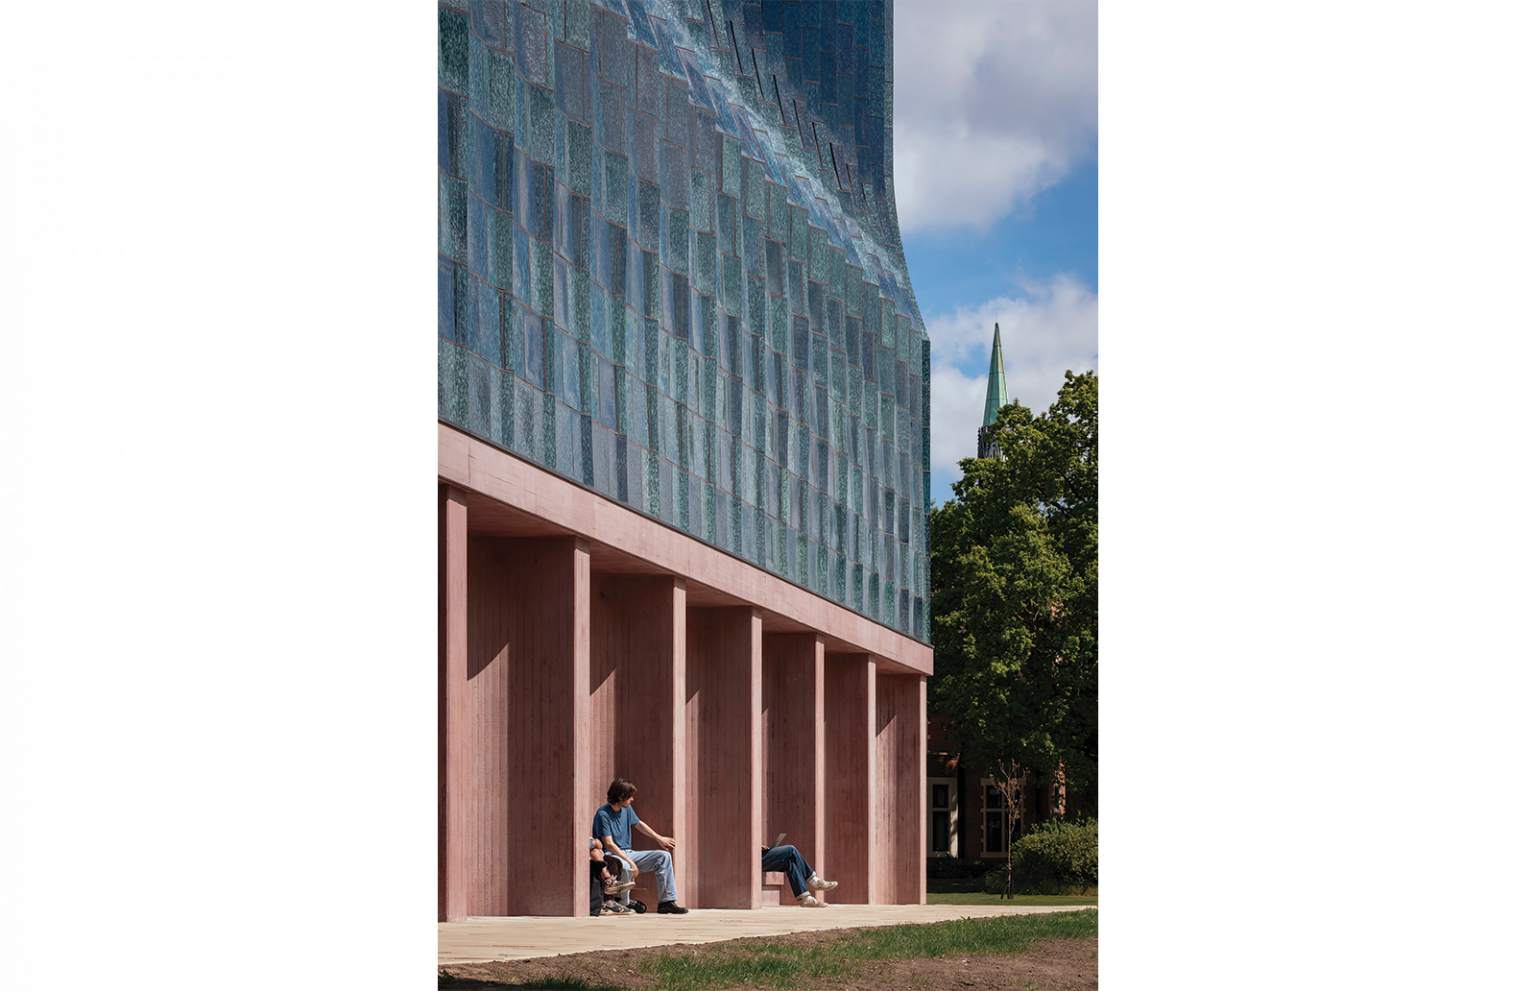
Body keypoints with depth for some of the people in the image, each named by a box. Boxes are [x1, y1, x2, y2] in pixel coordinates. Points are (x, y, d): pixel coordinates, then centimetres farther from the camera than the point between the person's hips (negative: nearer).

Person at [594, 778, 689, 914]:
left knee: (664, 856, -4)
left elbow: (639, 824, 28)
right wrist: (630, 862, -28)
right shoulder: (603, 815, -17)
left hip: (627, 853, 8)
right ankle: (623, 903, -19)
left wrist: (660, 839, 33)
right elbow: (609, 845, -23)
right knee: (625, 867, -42)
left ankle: (667, 901, -10)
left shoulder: (627, 809, 8)